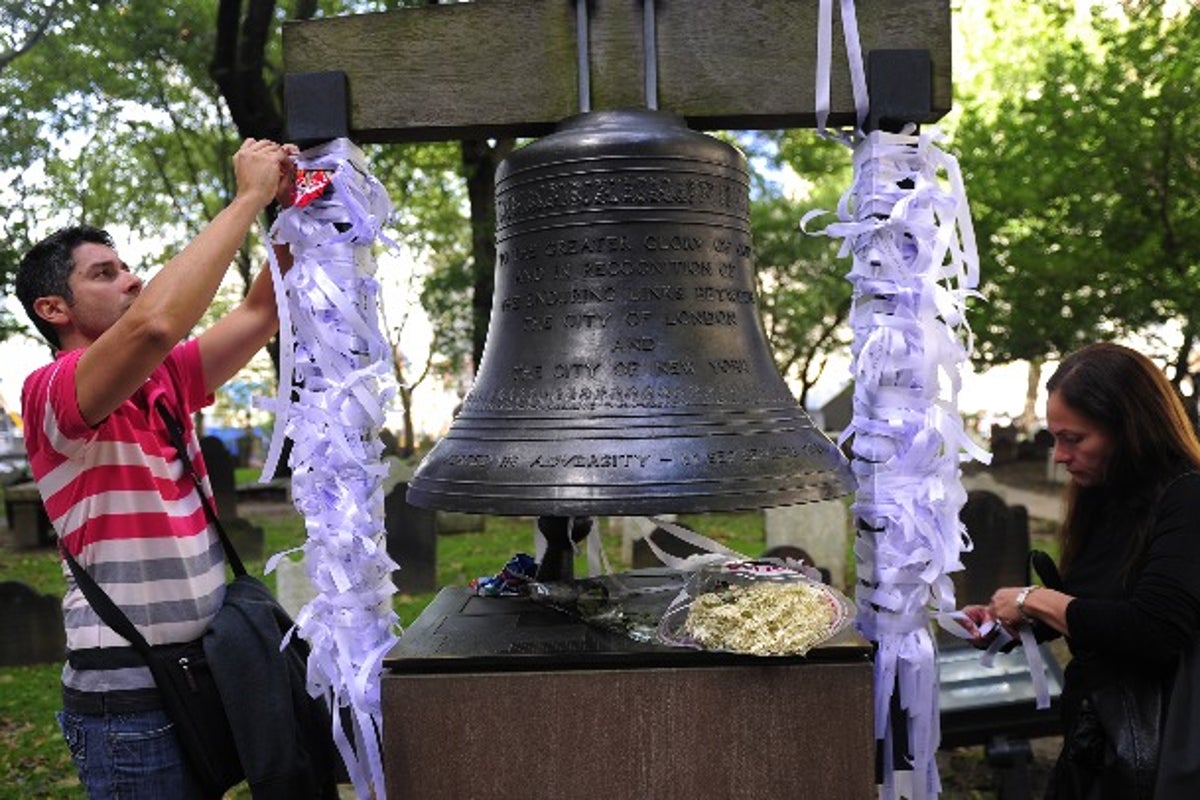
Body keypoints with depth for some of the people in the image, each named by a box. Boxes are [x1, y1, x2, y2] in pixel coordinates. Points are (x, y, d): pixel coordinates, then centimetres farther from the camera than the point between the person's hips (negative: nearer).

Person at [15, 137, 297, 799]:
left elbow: (259, 315, 6)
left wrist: (292, 210, -7)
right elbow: (155, 322, -34)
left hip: (199, 667, 8)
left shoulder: (164, 380, 9)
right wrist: (249, 197, -26)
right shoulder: (49, 391, -14)